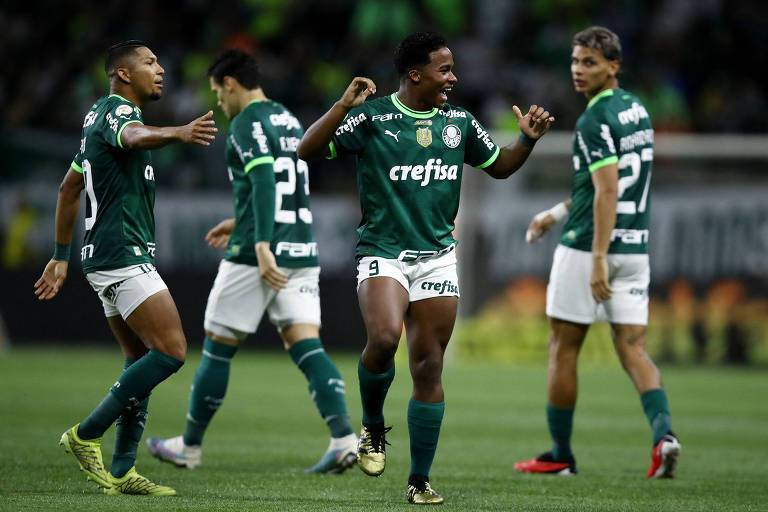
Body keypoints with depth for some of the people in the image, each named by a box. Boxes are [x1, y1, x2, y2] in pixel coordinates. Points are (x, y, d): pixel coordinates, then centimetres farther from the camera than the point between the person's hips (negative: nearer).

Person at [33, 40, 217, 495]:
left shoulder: (99, 116, 21)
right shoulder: (116, 111, -10)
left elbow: (70, 188, 28)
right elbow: (135, 136, -37)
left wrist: (61, 257, 33)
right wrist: (178, 133, -58)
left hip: (105, 255, 11)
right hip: (122, 255, -11)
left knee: (141, 362, 11)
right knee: (172, 351, -14)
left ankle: (122, 472, 10)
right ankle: (86, 436, -11)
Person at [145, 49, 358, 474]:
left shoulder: (248, 123, -8)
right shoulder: (290, 121, 18)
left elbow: (264, 182, -22)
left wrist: (261, 245, -29)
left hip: (257, 257, -8)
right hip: (302, 252, 8)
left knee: (218, 347, 6)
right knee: (306, 346, -2)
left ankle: (189, 446, 16)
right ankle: (344, 439, -20)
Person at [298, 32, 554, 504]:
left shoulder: (459, 122, 9)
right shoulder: (372, 116, -6)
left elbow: (499, 166, 23)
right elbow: (308, 151, -11)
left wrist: (528, 139, 5)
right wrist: (344, 106, -23)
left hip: (438, 258, 4)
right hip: (383, 253, -4)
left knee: (428, 370, 1)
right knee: (384, 337, -29)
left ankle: (420, 480, 11)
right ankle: (373, 429, -1)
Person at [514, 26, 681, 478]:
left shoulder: (596, 121, -16)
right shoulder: (635, 109, 13)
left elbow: (607, 192, -23)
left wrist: (597, 261, -26)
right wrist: (557, 213, 28)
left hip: (589, 247, -8)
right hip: (635, 246, 8)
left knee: (563, 348, 7)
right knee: (633, 350, 4)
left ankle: (561, 455, 14)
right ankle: (664, 432, -19)